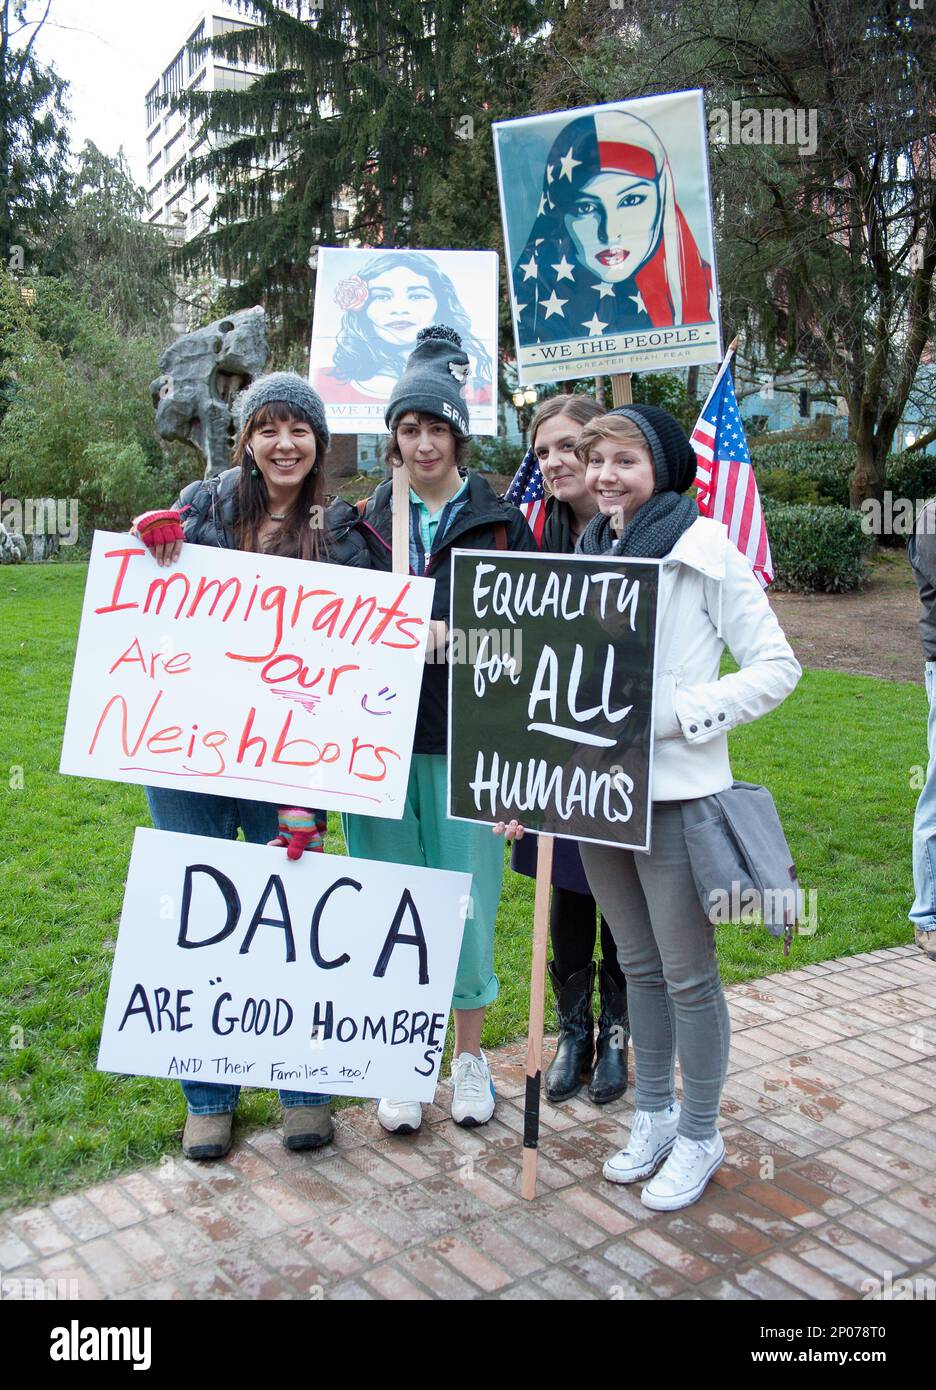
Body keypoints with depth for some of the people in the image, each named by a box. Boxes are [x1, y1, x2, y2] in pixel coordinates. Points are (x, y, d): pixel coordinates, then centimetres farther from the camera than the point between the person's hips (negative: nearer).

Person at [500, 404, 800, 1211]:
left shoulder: (702, 550, -8)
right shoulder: (588, 555, 9)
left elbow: (777, 667, -8)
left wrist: (675, 715, -17)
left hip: (674, 794, -5)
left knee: (688, 975, 6)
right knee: (639, 965, 19)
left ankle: (699, 1136, 27)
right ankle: (654, 1114, 37)